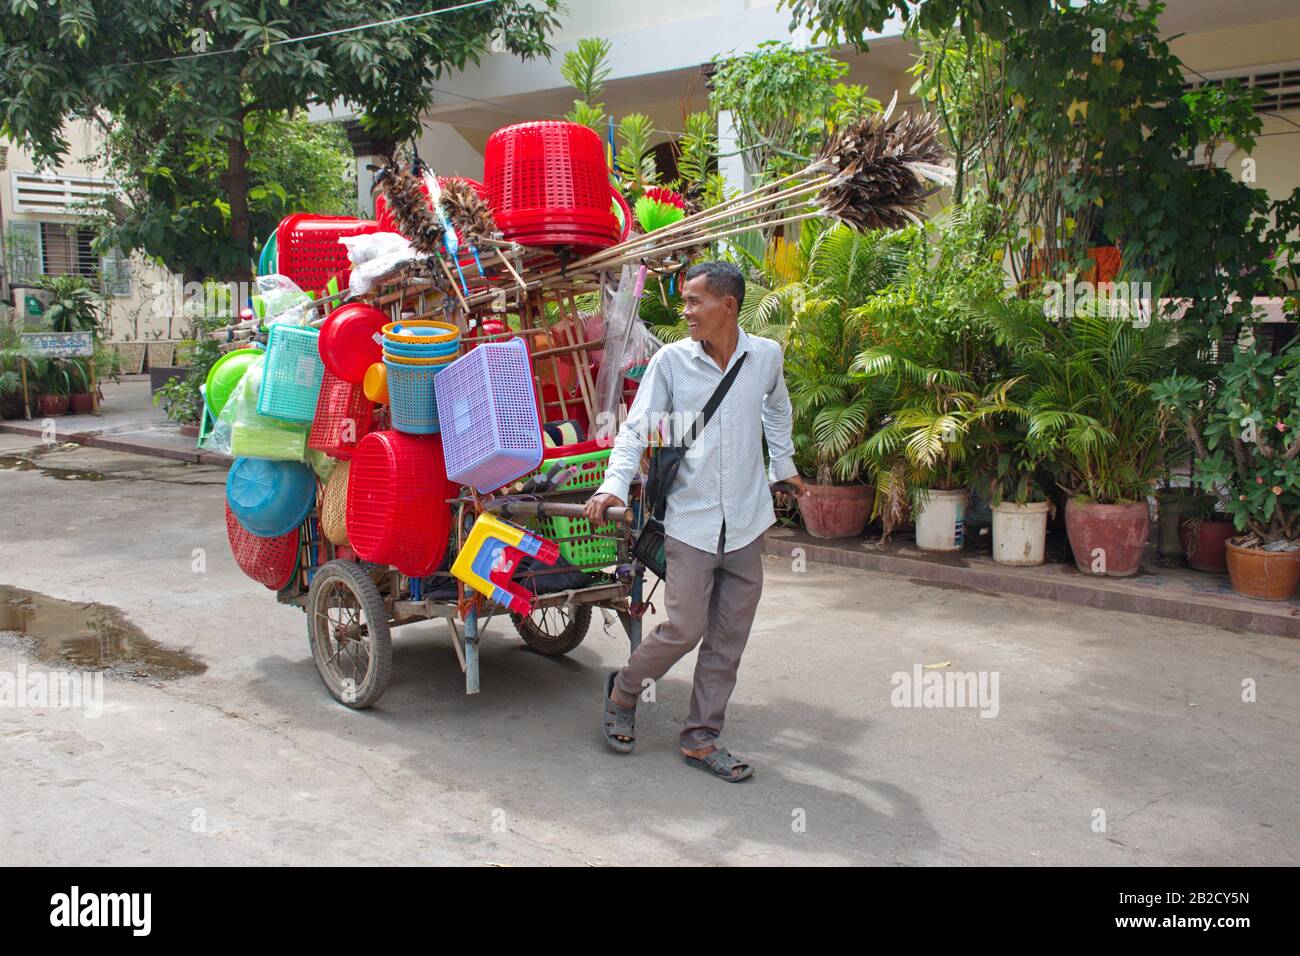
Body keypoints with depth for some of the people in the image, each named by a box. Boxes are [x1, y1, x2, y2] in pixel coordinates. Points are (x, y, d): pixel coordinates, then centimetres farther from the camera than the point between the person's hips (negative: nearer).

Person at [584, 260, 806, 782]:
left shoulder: (766, 356, 0)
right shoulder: (671, 359, -6)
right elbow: (636, 426, -7)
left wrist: (784, 465, 25)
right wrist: (614, 484, -21)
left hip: (746, 520, 3)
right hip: (691, 518, -3)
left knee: (728, 638, 7)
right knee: (684, 629, -6)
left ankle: (701, 738, 20)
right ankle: (623, 691, 22)